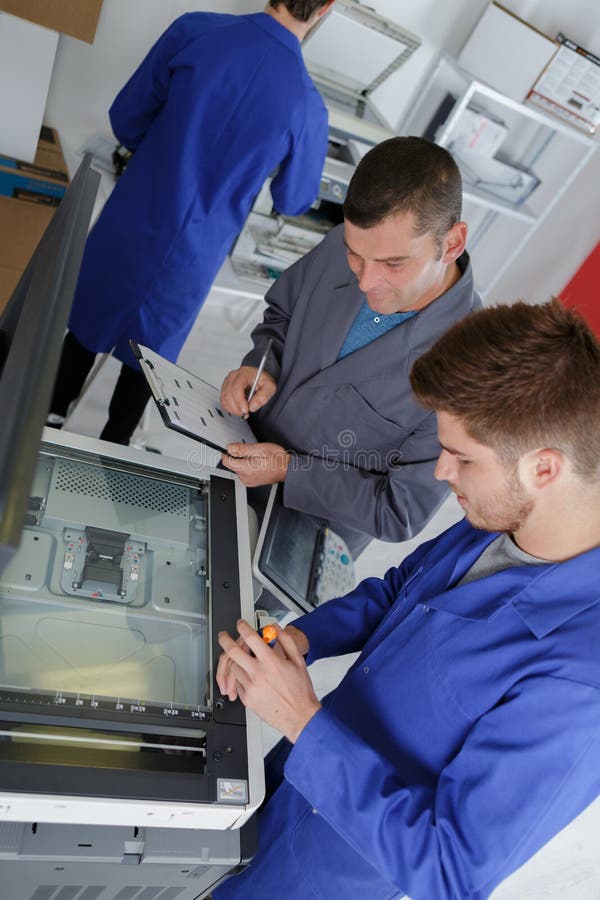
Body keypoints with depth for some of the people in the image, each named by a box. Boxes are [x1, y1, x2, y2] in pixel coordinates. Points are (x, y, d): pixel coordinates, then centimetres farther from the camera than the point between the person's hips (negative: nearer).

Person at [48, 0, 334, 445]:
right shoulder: (308, 106, -18)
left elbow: (126, 118, -5)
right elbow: (293, 201, -3)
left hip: (131, 223, 2)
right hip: (192, 255, -1)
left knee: (90, 322, 24)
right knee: (149, 353, 21)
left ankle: (52, 416, 40)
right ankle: (112, 448, 36)